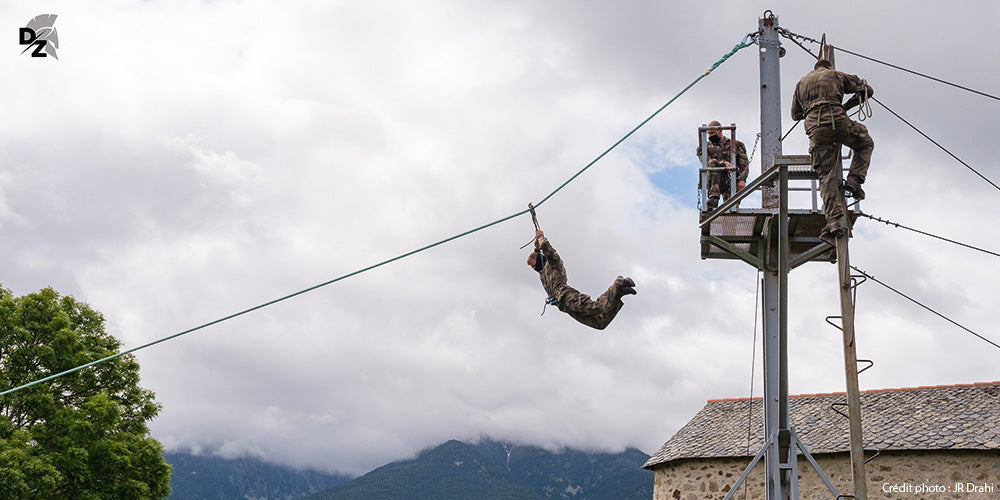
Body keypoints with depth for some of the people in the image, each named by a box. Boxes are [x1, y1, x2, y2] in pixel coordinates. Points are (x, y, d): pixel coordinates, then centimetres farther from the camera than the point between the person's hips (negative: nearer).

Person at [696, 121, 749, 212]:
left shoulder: (736, 145, 19)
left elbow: (744, 164, 9)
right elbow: (706, 163, 0)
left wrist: (742, 179, -9)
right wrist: (723, 163, -18)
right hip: (714, 180, -1)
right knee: (713, 163, -33)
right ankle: (713, 199, -47)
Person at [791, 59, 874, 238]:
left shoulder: (802, 82, 30)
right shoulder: (835, 75, 22)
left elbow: (795, 114, 36)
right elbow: (867, 90, 25)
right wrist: (847, 105, 35)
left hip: (815, 128, 2)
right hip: (837, 119, -2)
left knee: (826, 174, 2)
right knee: (866, 144, 26)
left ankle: (834, 220, -11)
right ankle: (854, 180, 5)